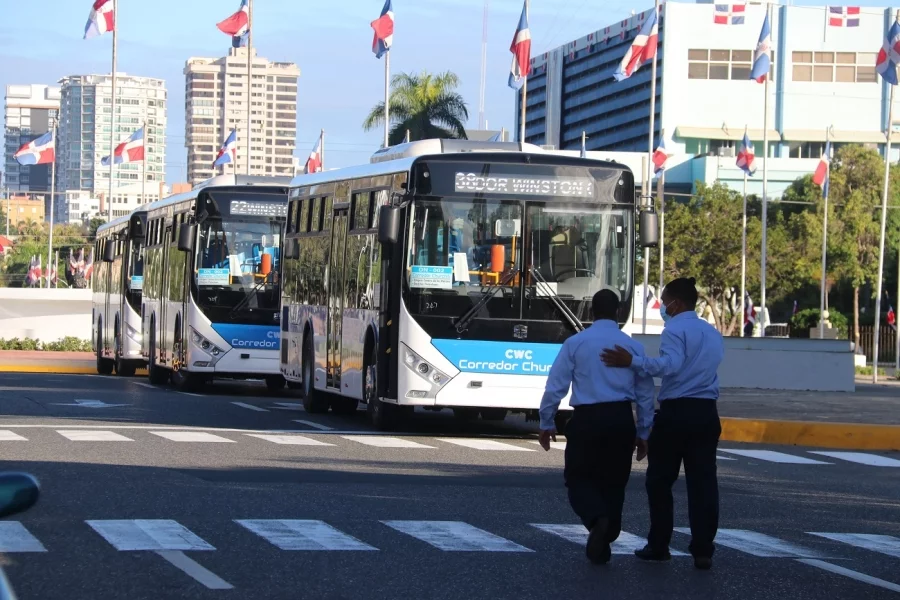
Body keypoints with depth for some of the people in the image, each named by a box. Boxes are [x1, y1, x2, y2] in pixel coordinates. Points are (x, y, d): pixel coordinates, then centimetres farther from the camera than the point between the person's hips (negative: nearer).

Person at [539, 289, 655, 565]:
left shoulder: (575, 343, 0)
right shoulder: (633, 346, 6)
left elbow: (555, 385, -2)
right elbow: (645, 393, 10)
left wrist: (546, 423, 8)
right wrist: (643, 433, 19)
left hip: (587, 419, -2)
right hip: (621, 419, 2)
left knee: (579, 477, 7)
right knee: (613, 482, 12)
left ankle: (597, 519, -23)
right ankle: (602, 547, 15)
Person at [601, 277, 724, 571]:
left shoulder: (674, 331, -8)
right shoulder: (713, 334, 17)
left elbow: (671, 365, -23)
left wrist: (633, 362, -22)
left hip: (675, 412, -6)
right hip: (706, 413, 6)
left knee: (660, 480, 6)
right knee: (702, 481, 2)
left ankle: (659, 546, 11)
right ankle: (703, 551, -2)